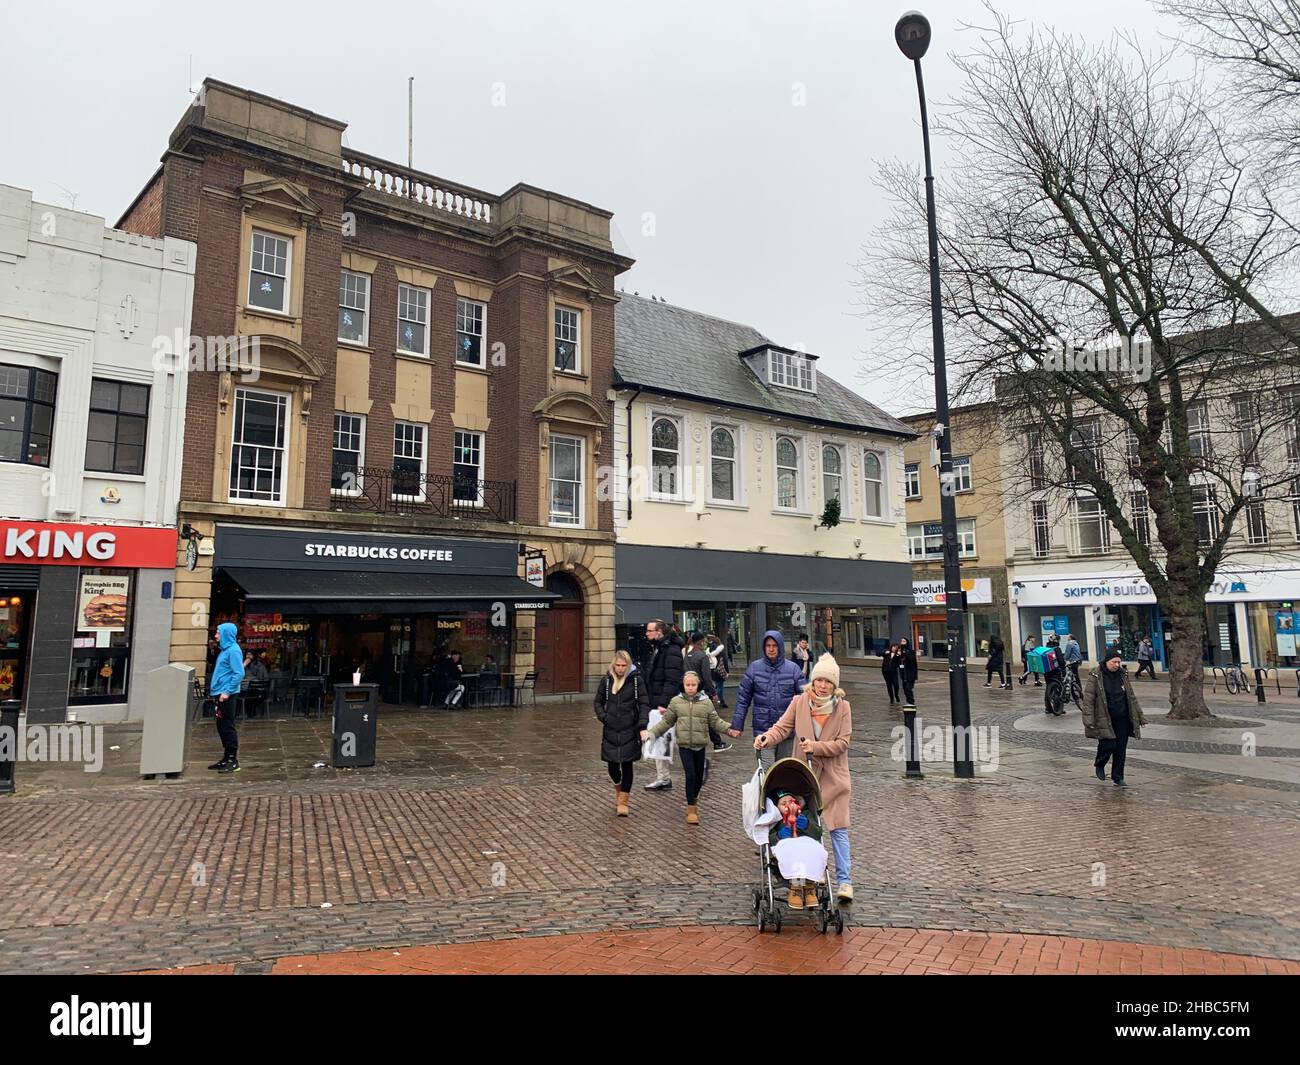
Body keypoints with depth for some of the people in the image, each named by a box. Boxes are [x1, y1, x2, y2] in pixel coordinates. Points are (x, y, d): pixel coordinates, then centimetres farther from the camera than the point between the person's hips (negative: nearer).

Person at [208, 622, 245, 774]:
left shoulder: (233, 650, -14)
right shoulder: (225, 649, 15)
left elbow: (239, 674, -20)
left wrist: (227, 692, -21)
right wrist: (218, 691, 17)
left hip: (226, 695, -10)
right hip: (220, 694, 10)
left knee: (228, 727, -5)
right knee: (222, 727, 14)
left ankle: (233, 761, -1)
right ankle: (226, 759, 21)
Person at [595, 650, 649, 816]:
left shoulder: (636, 680, -4)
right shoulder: (607, 680, 3)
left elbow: (644, 704, -5)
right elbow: (598, 702, 14)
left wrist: (642, 725, -16)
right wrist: (603, 717, -3)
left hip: (629, 730, -2)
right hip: (610, 730, 2)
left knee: (627, 765, 0)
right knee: (612, 765, 5)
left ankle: (623, 801, 13)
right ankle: (619, 789, 37)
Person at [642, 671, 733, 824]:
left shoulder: (706, 702, 0)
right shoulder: (676, 702, 1)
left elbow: (715, 722, 2)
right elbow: (666, 722, 7)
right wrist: (651, 733, -1)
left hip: (701, 745, 2)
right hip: (684, 745, -1)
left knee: (699, 777, 12)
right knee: (690, 775, -9)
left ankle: (694, 800, 39)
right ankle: (691, 810, 3)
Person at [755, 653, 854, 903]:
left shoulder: (842, 707, -7)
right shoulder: (799, 702, -4)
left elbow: (843, 742, -11)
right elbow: (782, 727, -9)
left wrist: (816, 747, -22)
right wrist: (766, 738, -29)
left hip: (833, 777, -2)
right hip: (805, 774, 2)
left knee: (838, 828, -2)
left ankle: (844, 881, 4)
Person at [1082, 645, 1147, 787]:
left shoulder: (1123, 674, 8)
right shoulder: (1095, 675, -9)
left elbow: (1131, 697, 18)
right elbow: (1088, 699, -10)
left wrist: (1139, 715, 17)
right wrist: (1089, 720, -16)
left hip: (1122, 718, 5)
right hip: (1104, 719, -5)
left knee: (1121, 748, 5)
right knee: (1109, 745, -10)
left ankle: (1118, 778, 16)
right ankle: (1099, 765, 21)